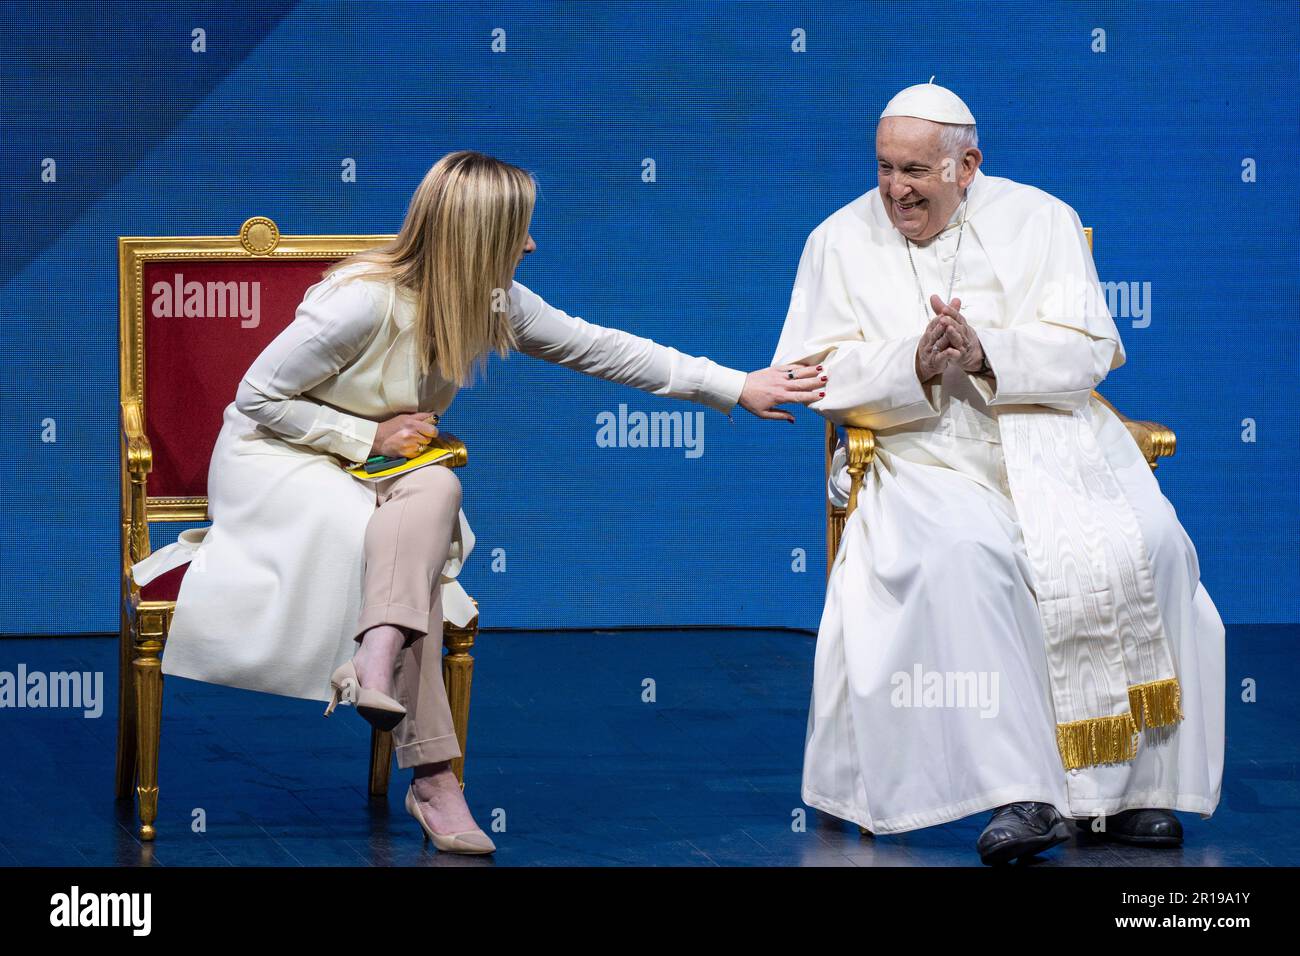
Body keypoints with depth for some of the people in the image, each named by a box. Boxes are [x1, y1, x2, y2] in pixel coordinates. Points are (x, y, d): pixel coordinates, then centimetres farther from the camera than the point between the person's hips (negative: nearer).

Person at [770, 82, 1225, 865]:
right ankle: (1019, 791, -37)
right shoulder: (841, 242, 9)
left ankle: (1128, 783, -20)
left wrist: (987, 354, -18)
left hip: (1053, 440, 1)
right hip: (927, 456, -1)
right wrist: (914, 365, -18)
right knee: (962, 553, -35)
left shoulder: (1041, 222, 8)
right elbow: (817, 375, 0)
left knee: (1145, 545, -28)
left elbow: (1087, 353, -1)